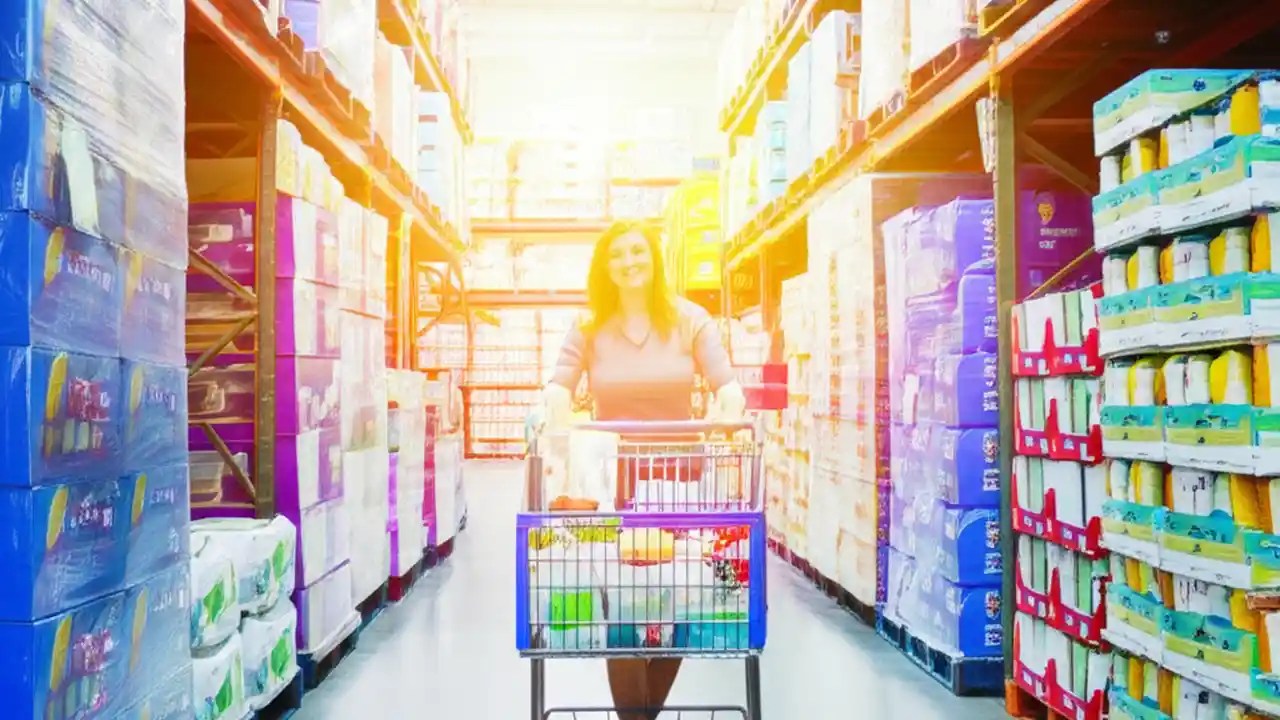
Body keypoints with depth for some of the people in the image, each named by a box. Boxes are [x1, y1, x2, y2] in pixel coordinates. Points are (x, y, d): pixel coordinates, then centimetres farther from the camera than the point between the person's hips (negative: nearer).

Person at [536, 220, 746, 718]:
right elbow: (560, 383, -7)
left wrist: (727, 407, -28)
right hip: (612, 482, 0)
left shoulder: (690, 320, 2)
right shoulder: (589, 327, 4)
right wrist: (557, 408, -30)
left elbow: (726, 384, -6)